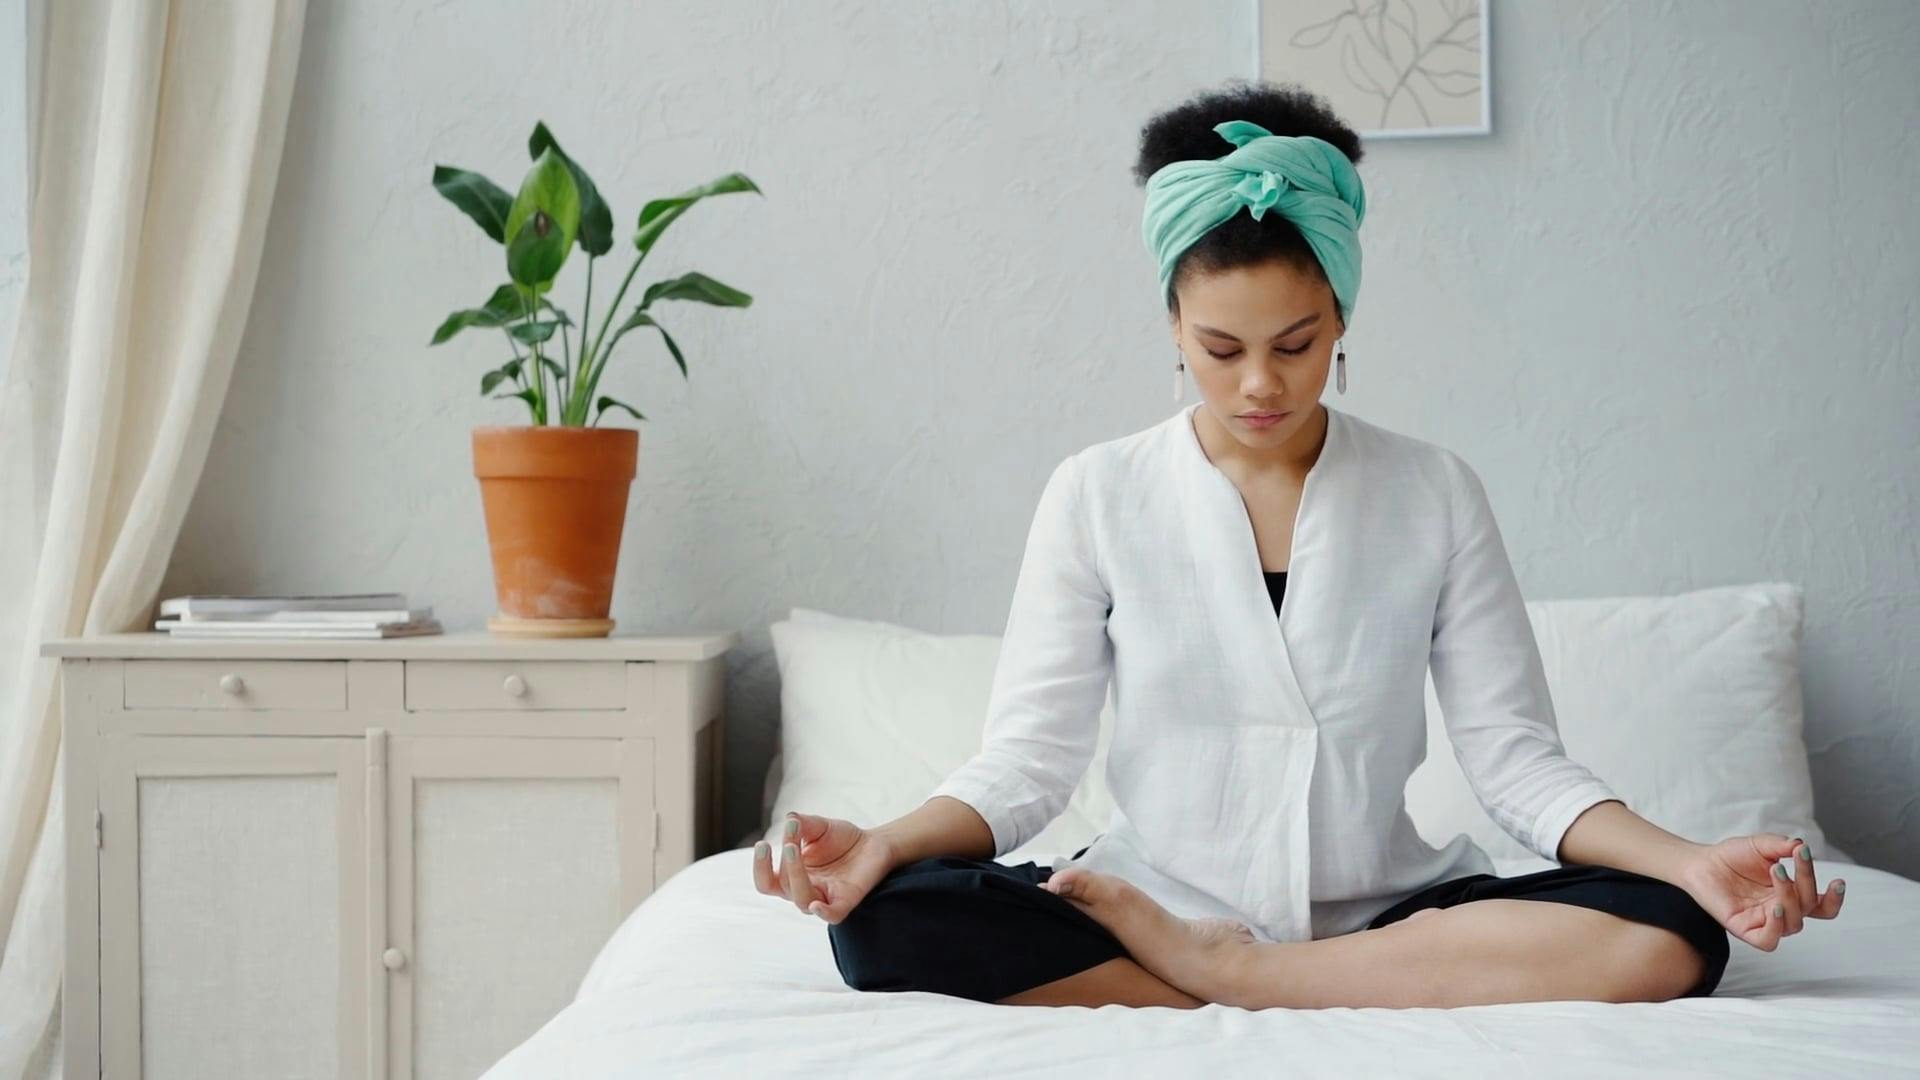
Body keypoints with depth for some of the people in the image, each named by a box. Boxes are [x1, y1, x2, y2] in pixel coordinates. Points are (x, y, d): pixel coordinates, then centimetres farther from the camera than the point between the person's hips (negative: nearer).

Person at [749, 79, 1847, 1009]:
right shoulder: (1098, 494, 2)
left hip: (1381, 911, 1)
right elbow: (1031, 755, -3)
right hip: (1151, 904, 0)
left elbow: (1512, 752, 0)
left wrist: (1688, 861, -18)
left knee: (1667, 940, -25)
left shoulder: (1435, 494, 3)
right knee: (887, 921, -27)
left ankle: (1206, 970, -18)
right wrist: (886, 842, -22)